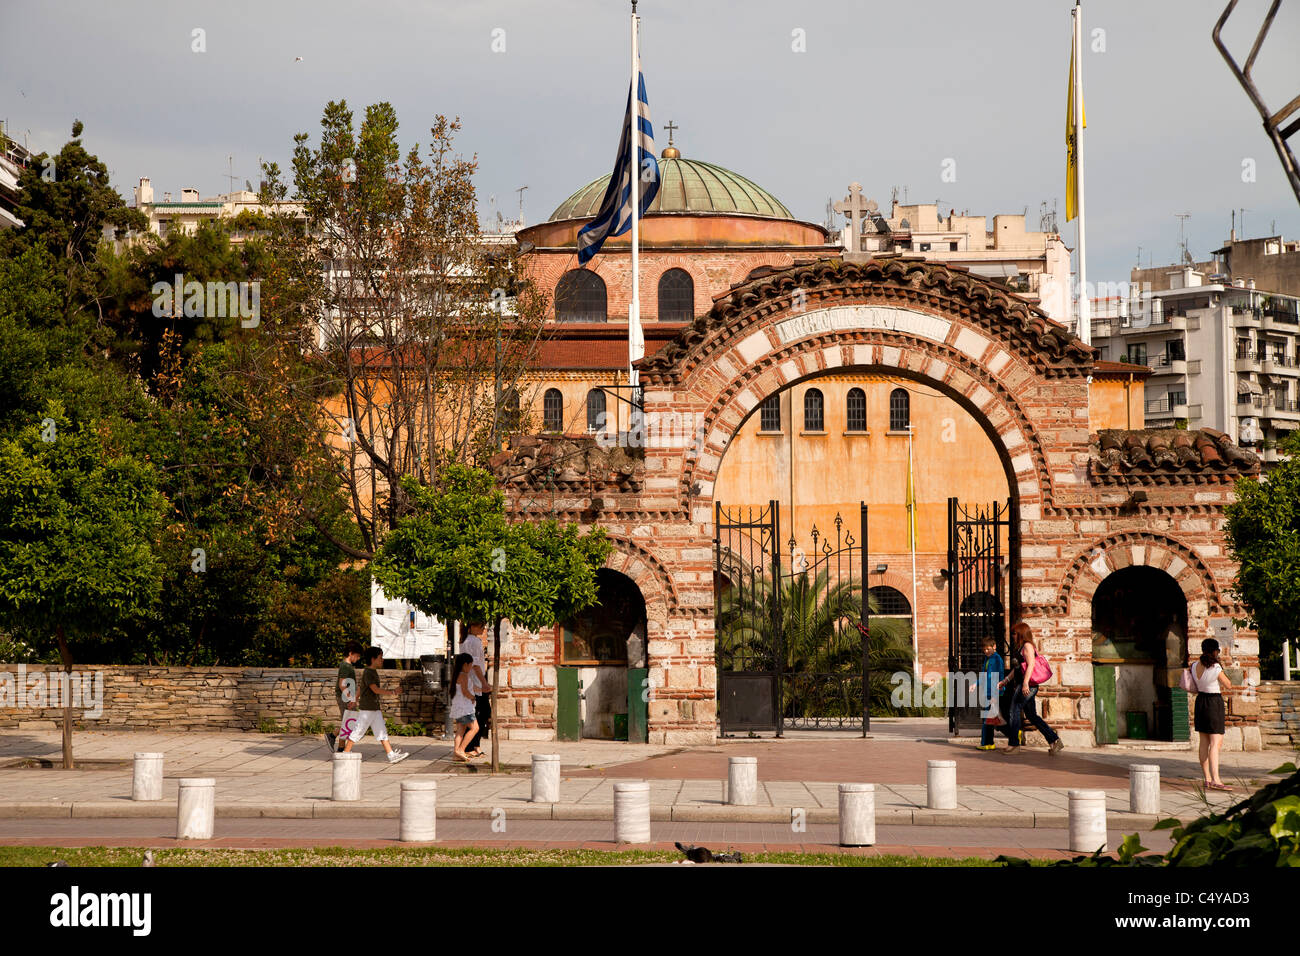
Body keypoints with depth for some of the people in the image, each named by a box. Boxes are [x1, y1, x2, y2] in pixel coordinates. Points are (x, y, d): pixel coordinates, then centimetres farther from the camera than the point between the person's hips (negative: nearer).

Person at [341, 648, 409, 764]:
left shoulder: (373, 672, 14)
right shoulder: (368, 673, -16)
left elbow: (361, 688, 23)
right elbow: (375, 689, -24)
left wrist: (356, 699, 30)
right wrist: (392, 693, -24)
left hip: (375, 709, 9)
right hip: (366, 709, -9)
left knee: (382, 732, 4)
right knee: (358, 732, 0)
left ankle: (392, 755, 0)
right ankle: (346, 753, 11)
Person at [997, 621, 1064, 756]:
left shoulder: (1027, 646, -7)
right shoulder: (1019, 648, 21)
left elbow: (1030, 665, -18)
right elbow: (1016, 669, 29)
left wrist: (1025, 683, -27)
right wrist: (1004, 681, 32)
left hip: (1028, 686, -10)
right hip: (1022, 686, 10)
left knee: (1014, 712, -6)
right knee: (1031, 715, 9)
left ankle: (1014, 745, -1)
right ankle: (1055, 740, 8)